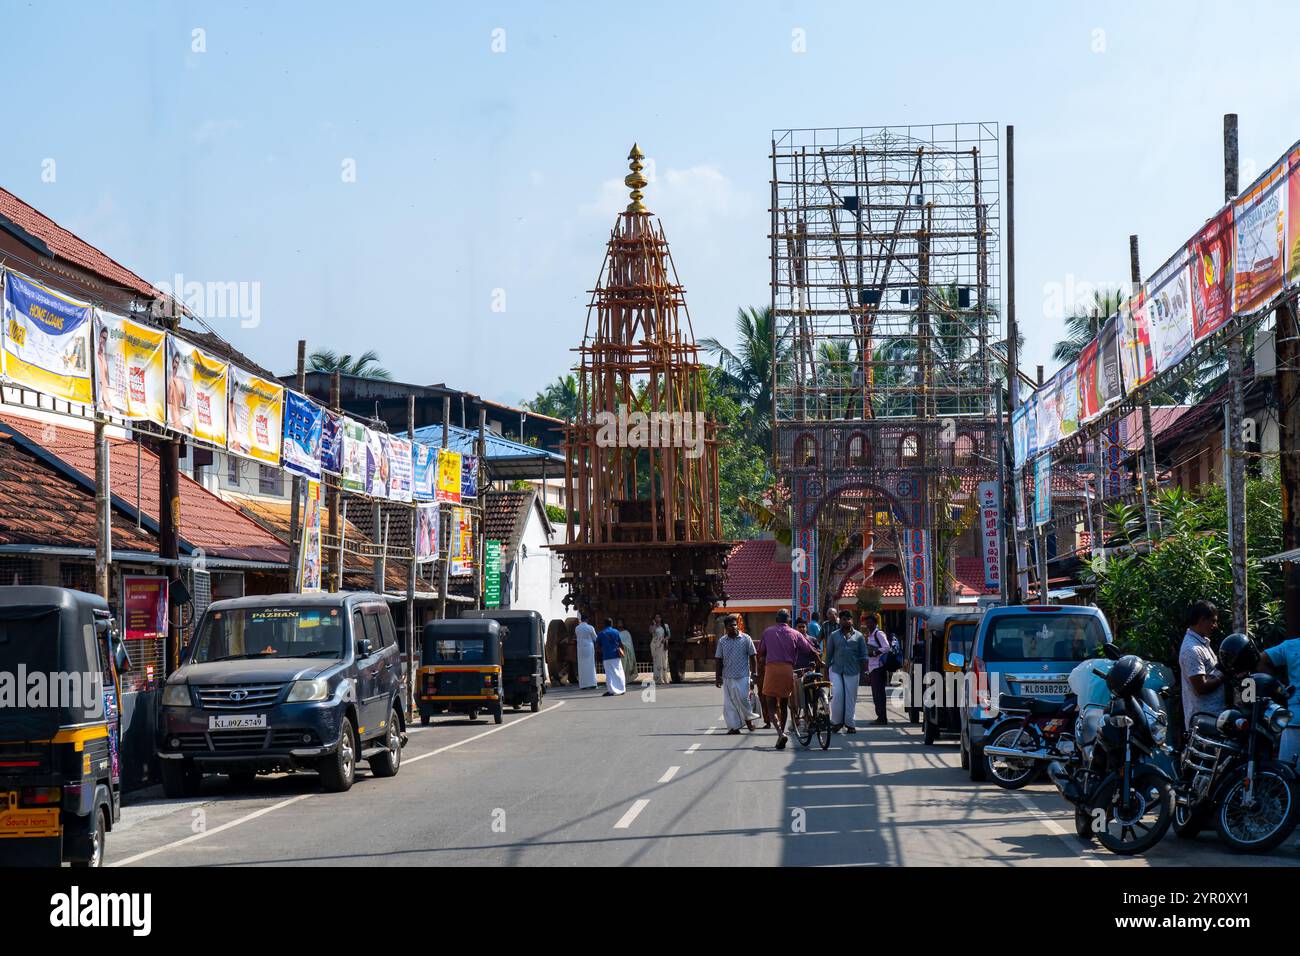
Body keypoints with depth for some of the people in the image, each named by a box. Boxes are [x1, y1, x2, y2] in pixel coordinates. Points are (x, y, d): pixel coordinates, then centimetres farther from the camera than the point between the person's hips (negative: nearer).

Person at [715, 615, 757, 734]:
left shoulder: (746, 639, 1)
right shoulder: (722, 641, 7)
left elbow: (752, 657, 4)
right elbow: (719, 660, 11)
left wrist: (753, 673, -1)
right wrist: (717, 677, 8)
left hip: (743, 676, -3)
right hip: (727, 677, 3)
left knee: (742, 698, -11)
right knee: (729, 703, 1)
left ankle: (748, 719, 16)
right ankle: (733, 726, 8)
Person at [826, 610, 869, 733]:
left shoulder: (858, 636, 8)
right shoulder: (834, 635, 10)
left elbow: (863, 654, 8)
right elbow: (829, 653, 12)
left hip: (852, 671, 0)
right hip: (836, 670, 0)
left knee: (851, 697, 1)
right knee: (837, 694, -12)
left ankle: (850, 724, 8)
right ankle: (836, 722, 0)